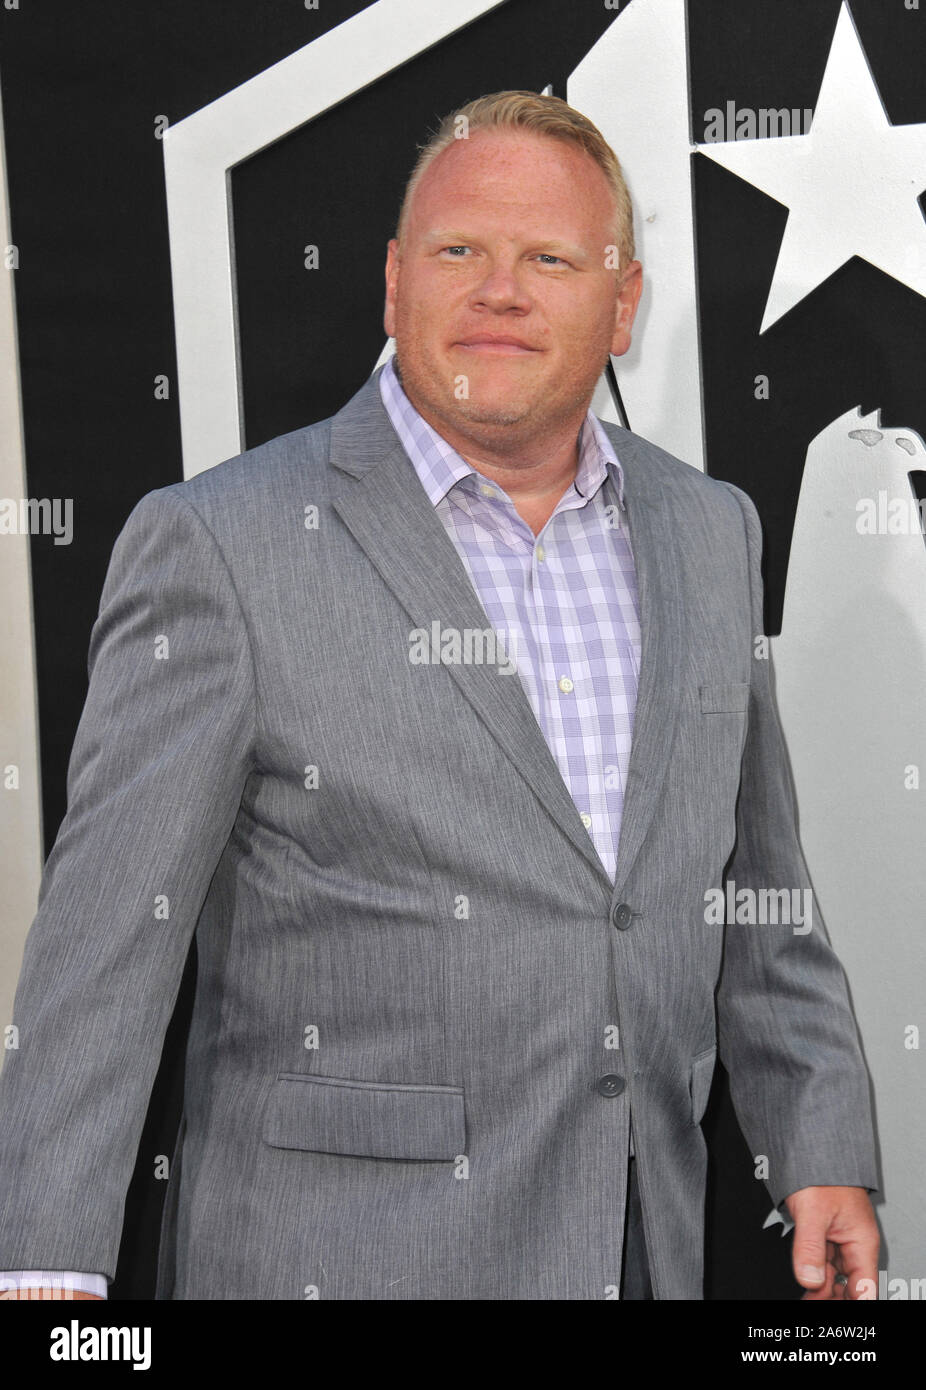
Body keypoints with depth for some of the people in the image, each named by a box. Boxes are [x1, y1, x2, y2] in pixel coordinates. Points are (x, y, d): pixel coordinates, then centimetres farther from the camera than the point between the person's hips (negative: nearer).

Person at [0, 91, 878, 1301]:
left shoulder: (711, 531, 8)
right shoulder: (218, 545, -9)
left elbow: (759, 889, 15)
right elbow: (105, 939, -13)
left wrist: (825, 1152, 10)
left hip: (649, 1245, 5)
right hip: (341, 1252, -5)